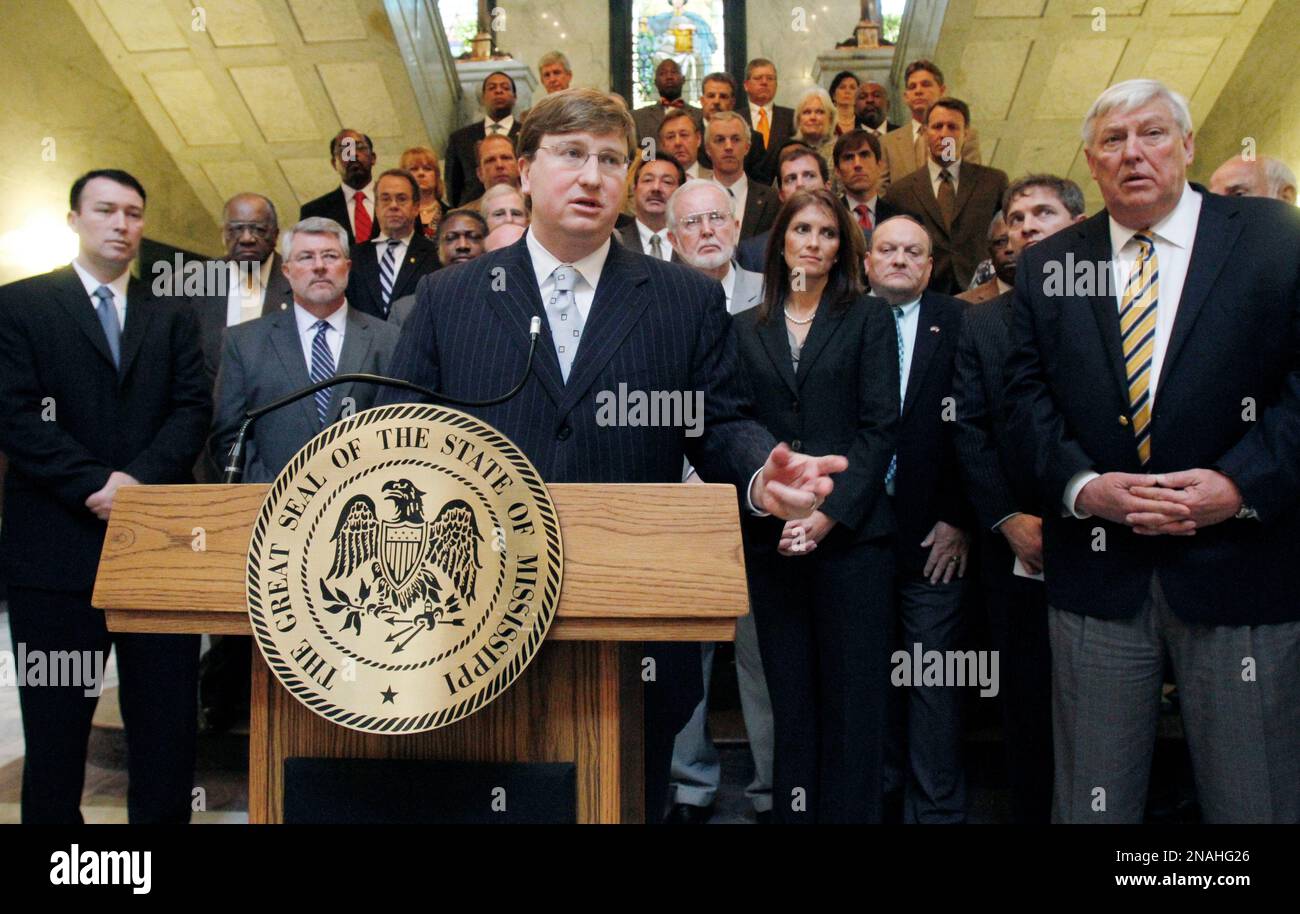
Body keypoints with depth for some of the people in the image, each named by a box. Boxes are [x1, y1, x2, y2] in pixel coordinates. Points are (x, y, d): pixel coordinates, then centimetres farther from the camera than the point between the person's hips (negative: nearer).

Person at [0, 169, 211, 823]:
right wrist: (93, 485, -15)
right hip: (58, 543, -2)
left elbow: (193, 408, 3)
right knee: (55, 721, 8)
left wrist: (139, 479, -13)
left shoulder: (173, 318, 15)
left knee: (168, 718, 5)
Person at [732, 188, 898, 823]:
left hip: (851, 529, -2)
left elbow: (879, 426, -2)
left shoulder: (867, 319, 6)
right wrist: (764, 506, -8)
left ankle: (849, 811, 13)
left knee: (852, 697, 1)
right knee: (790, 695, 9)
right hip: (771, 535, 2)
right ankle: (791, 809, 20)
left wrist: (832, 513, -12)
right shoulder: (747, 328, 12)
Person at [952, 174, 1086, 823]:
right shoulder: (979, 322, 10)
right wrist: (1009, 520, -7)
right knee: (1027, 698, 8)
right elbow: (968, 429, 4)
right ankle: (1030, 810, 22)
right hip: (1018, 547, 1)